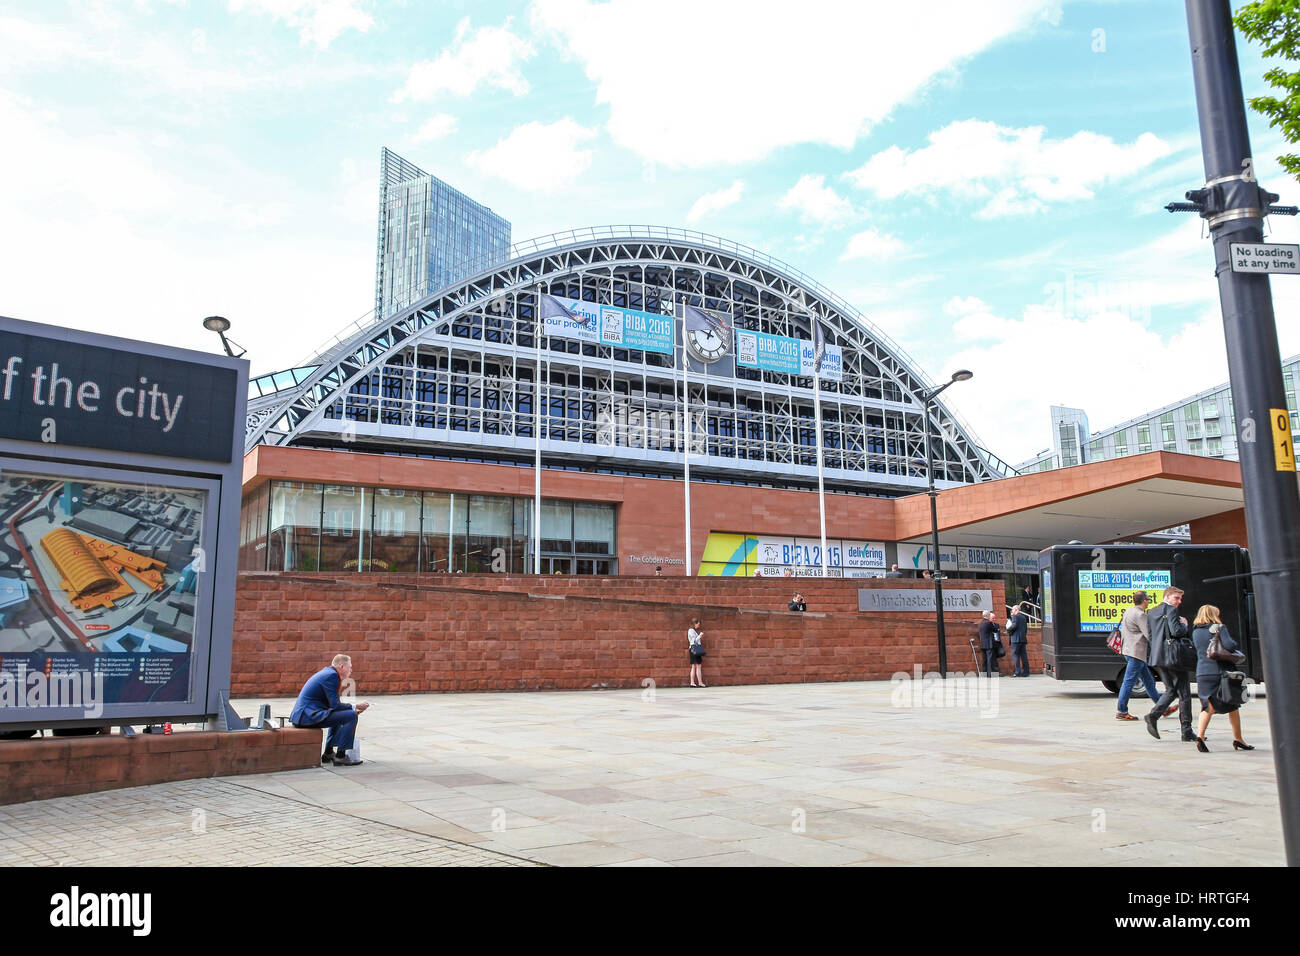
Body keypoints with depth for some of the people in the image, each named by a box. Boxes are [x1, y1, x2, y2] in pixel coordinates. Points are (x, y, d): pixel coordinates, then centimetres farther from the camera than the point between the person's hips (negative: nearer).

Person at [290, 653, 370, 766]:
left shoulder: (327, 672, 19)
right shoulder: (331, 675, -12)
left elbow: (332, 704, 22)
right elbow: (334, 705, -17)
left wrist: (353, 708, 12)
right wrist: (356, 707, -5)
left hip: (302, 714, 11)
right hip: (308, 715, -11)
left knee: (339, 715, 31)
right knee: (351, 716, -16)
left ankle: (328, 753, 27)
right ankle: (340, 756, -10)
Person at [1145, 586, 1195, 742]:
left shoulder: (1151, 612, 14)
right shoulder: (1171, 610, -10)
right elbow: (1176, 631, -20)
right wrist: (1184, 624, -2)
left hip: (1157, 658, 7)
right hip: (1173, 657, -7)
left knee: (1171, 690, 17)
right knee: (1184, 693, 3)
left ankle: (1153, 716, -4)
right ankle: (1186, 731, 5)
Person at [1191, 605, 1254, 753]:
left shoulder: (1195, 632, 9)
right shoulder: (1219, 628, -6)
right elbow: (1229, 646, -18)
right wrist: (1234, 643, 2)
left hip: (1202, 673, 3)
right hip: (1222, 672, -3)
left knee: (1208, 706, 5)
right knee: (1233, 706, 15)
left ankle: (1200, 735, -17)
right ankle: (1237, 739, 25)